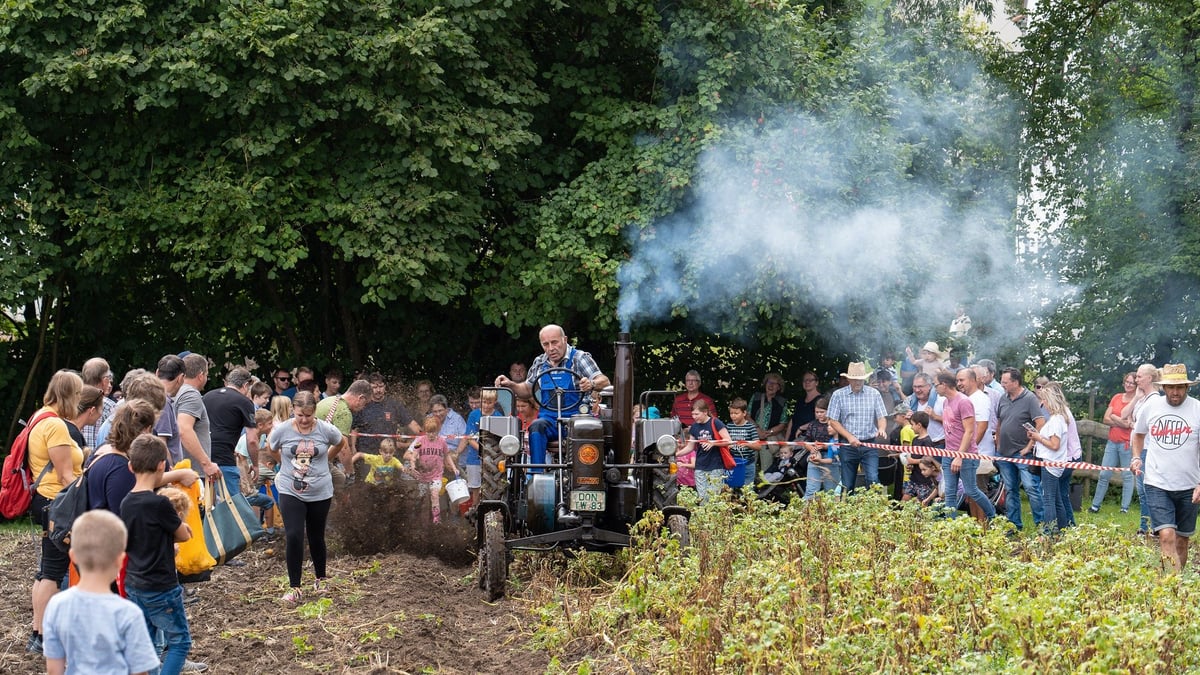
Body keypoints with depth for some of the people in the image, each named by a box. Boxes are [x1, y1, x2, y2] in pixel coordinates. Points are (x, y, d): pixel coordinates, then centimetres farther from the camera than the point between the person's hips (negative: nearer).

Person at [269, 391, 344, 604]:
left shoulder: (326, 430, -10)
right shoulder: (282, 430, -10)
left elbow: (341, 442, 13)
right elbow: (270, 449, 12)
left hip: (320, 493, 1)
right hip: (290, 492, -1)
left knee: (316, 537, 12)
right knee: (293, 537, -12)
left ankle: (320, 579, 35)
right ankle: (294, 588, -5)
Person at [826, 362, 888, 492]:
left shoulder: (874, 394, 3)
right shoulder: (838, 395, 0)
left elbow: (881, 417, 3)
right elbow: (833, 421, -1)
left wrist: (881, 429, -21)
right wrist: (850, 437, -13)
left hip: (870, 444, 0)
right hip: (848, 446, 0)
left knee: (873, 480, -14)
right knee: (847, 485, 5)